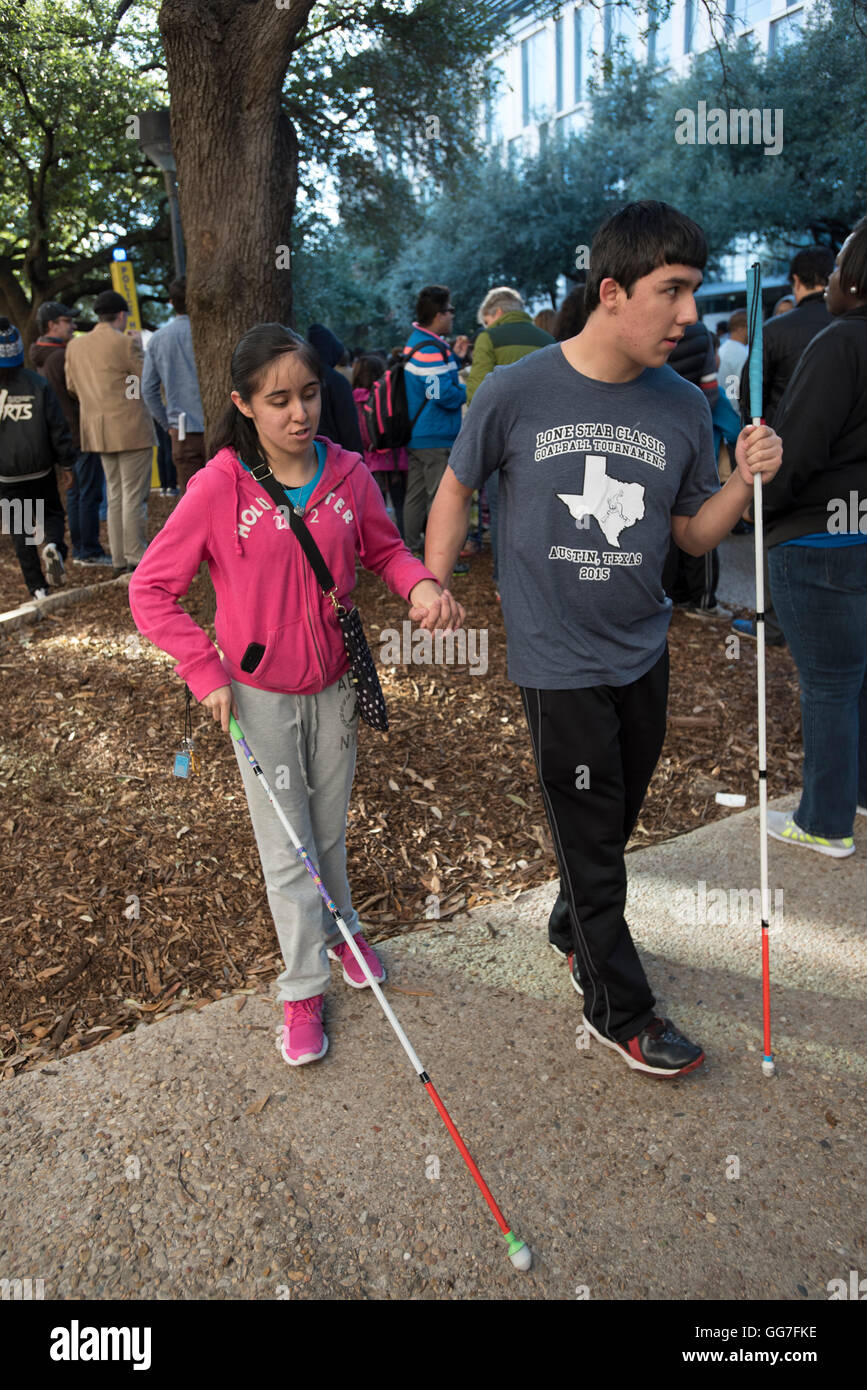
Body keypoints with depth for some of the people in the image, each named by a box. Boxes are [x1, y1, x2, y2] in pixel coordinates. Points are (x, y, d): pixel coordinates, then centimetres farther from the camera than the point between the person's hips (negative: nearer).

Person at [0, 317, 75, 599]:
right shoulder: (37, 383, -6)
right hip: (40, 468, 0)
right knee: (52, 513, 18)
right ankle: (53, 546, -16)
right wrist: (67, 462, 5)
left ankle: (37, 587, 8)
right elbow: (57, 427, -4)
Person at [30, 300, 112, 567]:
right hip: (82, 433, -10)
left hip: (65, 435, 10)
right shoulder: (63, 356, -16)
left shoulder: (42, 358, 15)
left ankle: (79, 550, 19)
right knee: (89, 493, -6)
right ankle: (90, 551, -3)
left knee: (74, 492, 14)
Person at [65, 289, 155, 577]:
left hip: (98, 431, 7)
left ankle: (119, 561, 15)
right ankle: (136, 560, -2)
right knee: (134, 496, -3)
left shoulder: (75, 346, 10)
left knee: (115, 496, 13)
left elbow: (72, 388, 13)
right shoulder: (125, 344, -11)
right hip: (131, 428, -7)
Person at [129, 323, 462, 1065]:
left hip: (335, 683, 3)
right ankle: (303, 989, 25)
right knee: (286, 848, 7)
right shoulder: (218, 488, -17)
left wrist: (419, 584, -15)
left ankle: (342, 929, 47)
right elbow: (150, 591, -12)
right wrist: (206, 672, -15)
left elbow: (384, 547, 6)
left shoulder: (347, 472, -8)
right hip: (259, 695, -3)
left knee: (330, 827, 21)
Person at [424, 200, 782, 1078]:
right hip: (558, 660, -4)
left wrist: (745, 481, -12)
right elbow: (457, 489, 3)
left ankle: (574, 930, 47)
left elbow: (694, 535, 6)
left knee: (618, 818, 20)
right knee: (590, 837, 6)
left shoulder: (684, 408, -2)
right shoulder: (515, 394, -12)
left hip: (644, 654, 4)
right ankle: (618, 1011, 25)